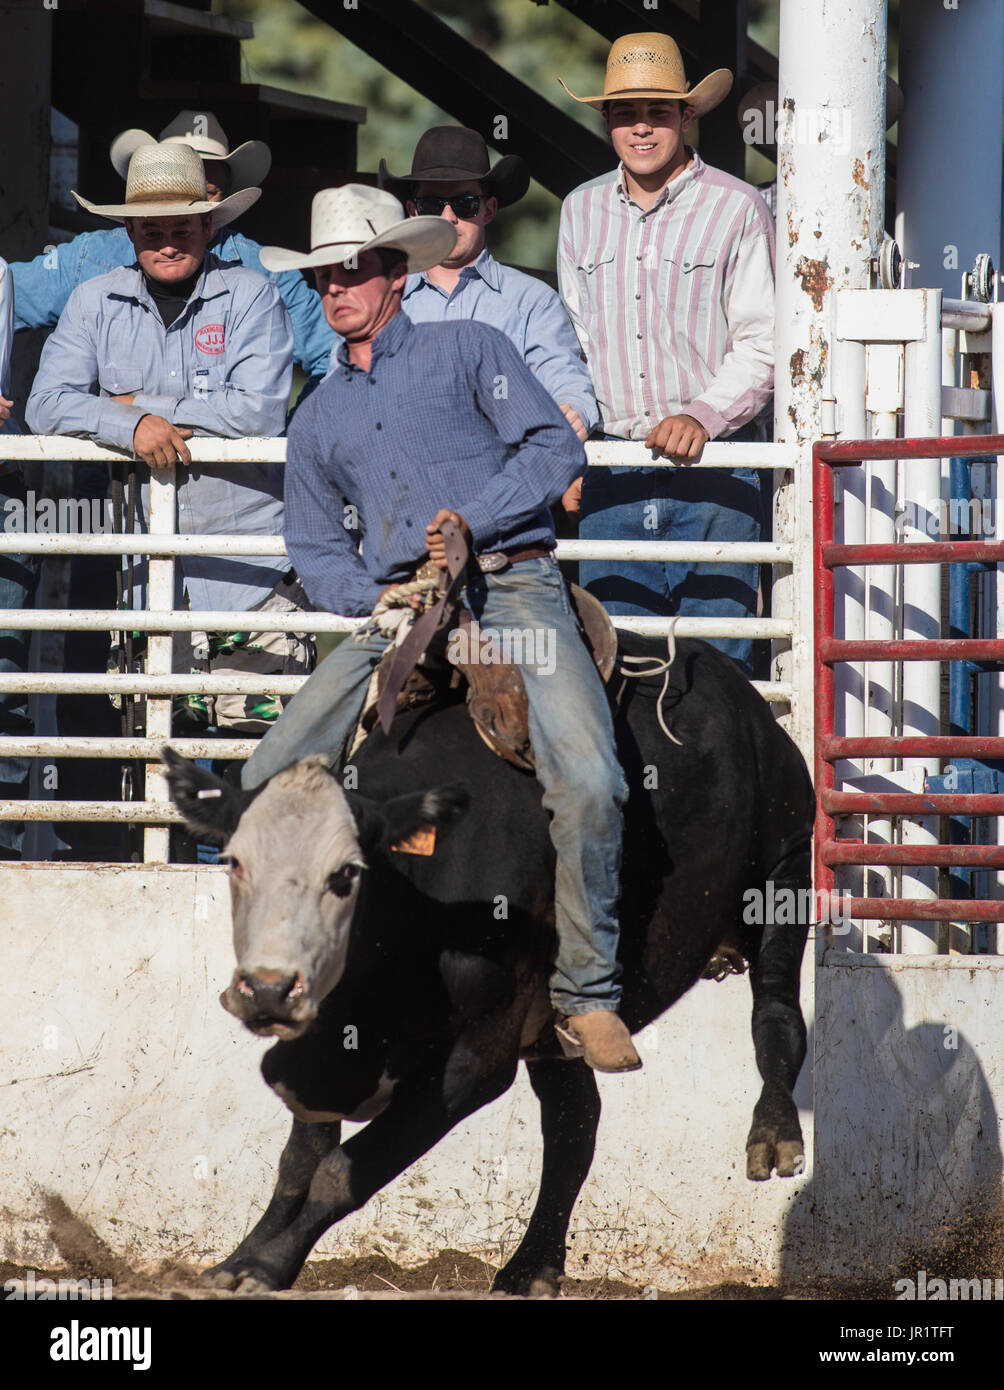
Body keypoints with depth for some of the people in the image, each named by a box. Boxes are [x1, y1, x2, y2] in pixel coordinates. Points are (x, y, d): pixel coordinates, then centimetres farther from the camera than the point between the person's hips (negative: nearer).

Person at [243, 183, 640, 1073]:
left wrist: (472, 517, -14)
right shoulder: (320, 418, 24)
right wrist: (377, 597, 0)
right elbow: (315, 549, 22)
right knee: (272, 780, -9)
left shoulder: (467, 350, 11)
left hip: (512, 587, -5)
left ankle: (588, 996, -15)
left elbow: (554, 448, 0)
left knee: (587, 780, -26)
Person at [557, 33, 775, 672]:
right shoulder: (581, 211, 15)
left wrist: (701, 415, -18)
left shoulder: (737, 208, 0)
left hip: (713, 461, -4)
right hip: (614, 470, 4)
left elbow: (764, 345, -3)